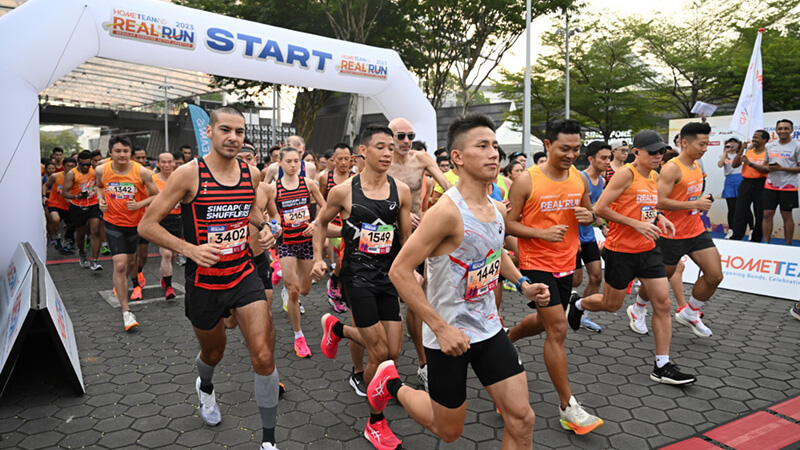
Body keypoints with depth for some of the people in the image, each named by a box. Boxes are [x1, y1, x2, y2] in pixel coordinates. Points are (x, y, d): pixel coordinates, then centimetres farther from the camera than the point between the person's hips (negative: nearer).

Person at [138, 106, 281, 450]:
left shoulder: (251, 174, -1)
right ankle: (205, 387, 61)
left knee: (264, 357, -9)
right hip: (204, 283, -2)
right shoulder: (189, 174, -14)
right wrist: (191, 249, -25)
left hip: (244, 277, 2)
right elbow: (147, 225, -11)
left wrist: (263, 227, 1)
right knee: (213, 351, 22)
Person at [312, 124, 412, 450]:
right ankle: (376, 423, 19)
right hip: (357, 275, -4)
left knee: (393, 352, 6)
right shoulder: (343, 191, -8)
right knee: (380, 353, -5)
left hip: (388, 276, 4)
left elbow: (406, 239, 7)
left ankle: (336, 328, 35)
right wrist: (318, 258, 1)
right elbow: (322, 222, 10)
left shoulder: (401, 191, 0)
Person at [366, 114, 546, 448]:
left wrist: (523, 284, 6)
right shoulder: (448, 211, -24)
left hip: (489, 329, 6)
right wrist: (441, 328, -24)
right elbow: (399, 271, -23)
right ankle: (392, 385, 37)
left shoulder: (498, 210, 2)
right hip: (449, 335, -6)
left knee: (522, 420, 4)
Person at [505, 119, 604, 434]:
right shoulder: (527, 181, -14)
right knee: (558, 329, -10)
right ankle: (568, 408, 1)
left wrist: (588, 216, -8)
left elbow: (588, 212, 17)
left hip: (566, 264, 7)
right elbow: (508, 223, -11)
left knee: (544, 322, 22)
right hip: (537, 264, -7)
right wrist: (543, 233, -25)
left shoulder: (580, 180, 3)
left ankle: (506, 339, 53)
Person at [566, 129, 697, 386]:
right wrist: (637, 224, -21)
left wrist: (659, 217, 6)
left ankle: (662, 367, 9)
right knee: (612, 305, 8)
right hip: (621, 250, -7)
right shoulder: (626, 174, -15)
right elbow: (600, 209, -19)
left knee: (663, 303, 0)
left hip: (648, 249, 7)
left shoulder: (654, 177, 9)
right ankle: (578, 304, 42)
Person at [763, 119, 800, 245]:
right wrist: (767, 168, -4)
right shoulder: (770, 146, 10)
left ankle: (788, 245, 12)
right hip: (770, 186, 4)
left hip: (788, 186, -4)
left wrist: (781, 168, -17)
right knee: (767, 214, 1)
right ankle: (766, 243, 7)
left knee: (787, 215, 3)